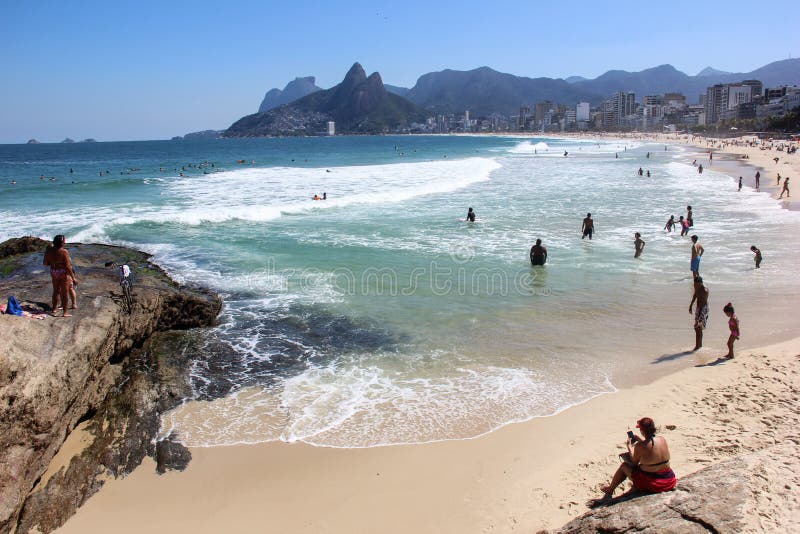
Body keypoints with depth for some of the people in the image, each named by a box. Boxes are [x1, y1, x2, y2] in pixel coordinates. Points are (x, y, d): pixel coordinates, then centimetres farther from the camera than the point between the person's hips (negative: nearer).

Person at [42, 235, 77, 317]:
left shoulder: (49, 250, -3)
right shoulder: (64, 252, -19)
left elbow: (45, 263, 3)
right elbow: (67, 266, -20)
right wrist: (73, 278, -15)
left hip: (53, 272, 5)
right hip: (63, 273, -5)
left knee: (56, 291, 20)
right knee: (64, 293, 5)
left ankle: (54, 310, 27)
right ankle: (65, 312, 12)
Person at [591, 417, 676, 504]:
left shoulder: (640, 446, -20)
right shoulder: (662, 440, -3)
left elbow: (634, 463, -2)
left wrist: (629, 446, 10)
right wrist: (641, 440, 23)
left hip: (650, 484, -6)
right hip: (668, 481, 6)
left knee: (624, 466, 15)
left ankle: (609, 492, 30)